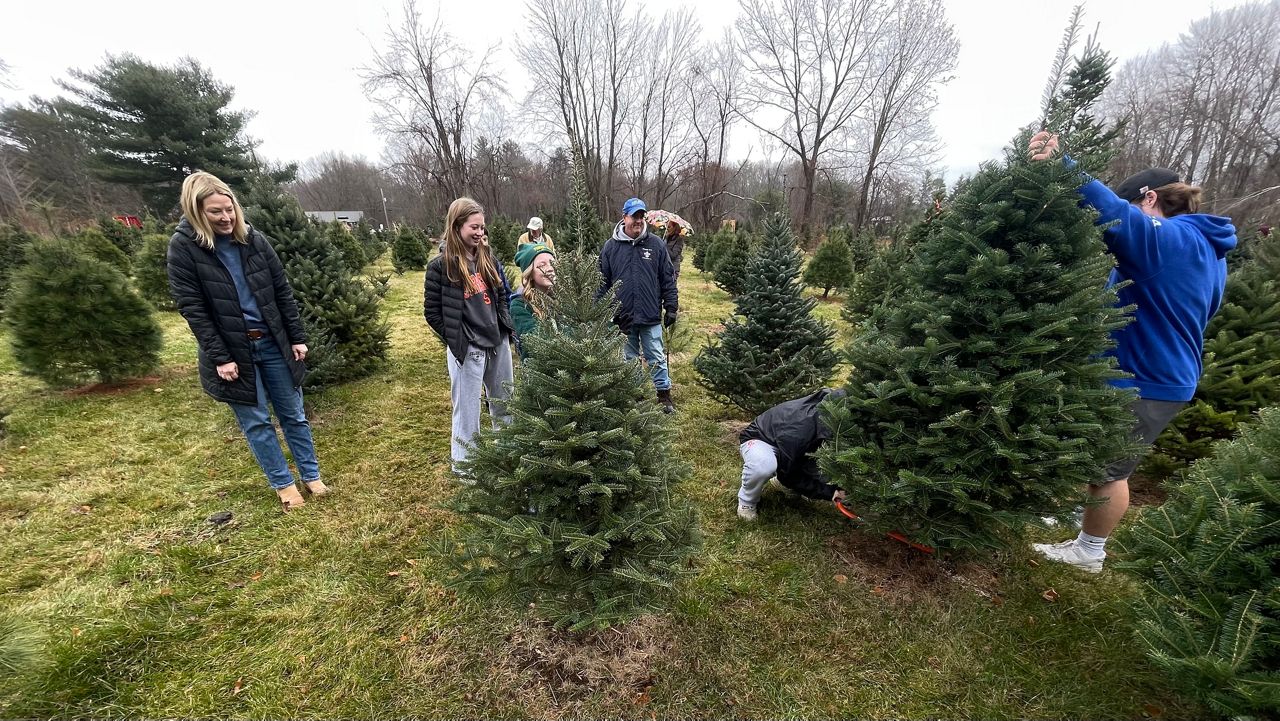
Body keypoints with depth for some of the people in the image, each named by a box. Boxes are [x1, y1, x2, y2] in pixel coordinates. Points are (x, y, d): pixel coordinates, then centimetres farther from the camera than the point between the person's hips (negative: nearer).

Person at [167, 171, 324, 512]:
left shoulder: (254, 240, 0)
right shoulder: (183, 247, -8)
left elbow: (283, 292, 3)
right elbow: (192, 309, -10)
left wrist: (297, 338, -1)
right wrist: (219, 358, -14)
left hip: (273, 343, 3)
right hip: (231, 350, -2)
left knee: (293, 414, 11)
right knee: (256, 422, 8)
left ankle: (311, 475, 25)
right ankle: (283, 483, 23)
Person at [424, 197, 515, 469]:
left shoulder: (487, 259, 5)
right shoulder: (441, 266, -10)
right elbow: (432, 312, -6)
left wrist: (506, 327, 4)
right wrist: (456, 340, -8)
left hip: (498, 344, 6)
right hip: (467, 350, -6)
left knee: (505, 407, 20)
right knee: (468, 413, 6)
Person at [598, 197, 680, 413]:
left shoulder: (656, 244, 0)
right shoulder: (611, 246, 1)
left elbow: (668, 279, 2)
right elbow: (603, 282, 4)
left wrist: (671, 307, -1)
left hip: (651, 316, -1)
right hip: (622, 316, 1)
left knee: (657, 358, 7)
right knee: (629, 359, 14)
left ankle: (664, 395, 21)